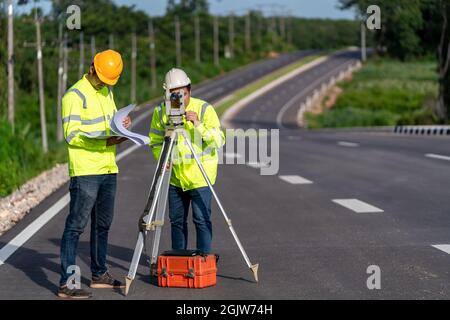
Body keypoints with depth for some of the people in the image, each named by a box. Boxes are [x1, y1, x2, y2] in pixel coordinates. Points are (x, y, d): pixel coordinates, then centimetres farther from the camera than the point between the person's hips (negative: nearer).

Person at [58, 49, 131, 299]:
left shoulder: (107, 92, 16)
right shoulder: (75, 95, -10)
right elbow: (72, 135, -17)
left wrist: (122, 125, 3)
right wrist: (105, 142, -24)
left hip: (108, 169, 8)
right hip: (85, 172, -8)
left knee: (102, 224, 16)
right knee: (76, 225, -9)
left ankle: (99, 274, 27)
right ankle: (66, 283, -10)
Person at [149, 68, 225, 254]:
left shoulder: (204, 109, -10)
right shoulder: (160, 112, -1)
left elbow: (219, 140, -16)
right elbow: (155, 141, 10)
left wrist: (199, 125, -28)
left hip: (200, 175, -4)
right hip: (175, 176, 4)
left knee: (202, 219, -7)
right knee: (176, 220, 11)